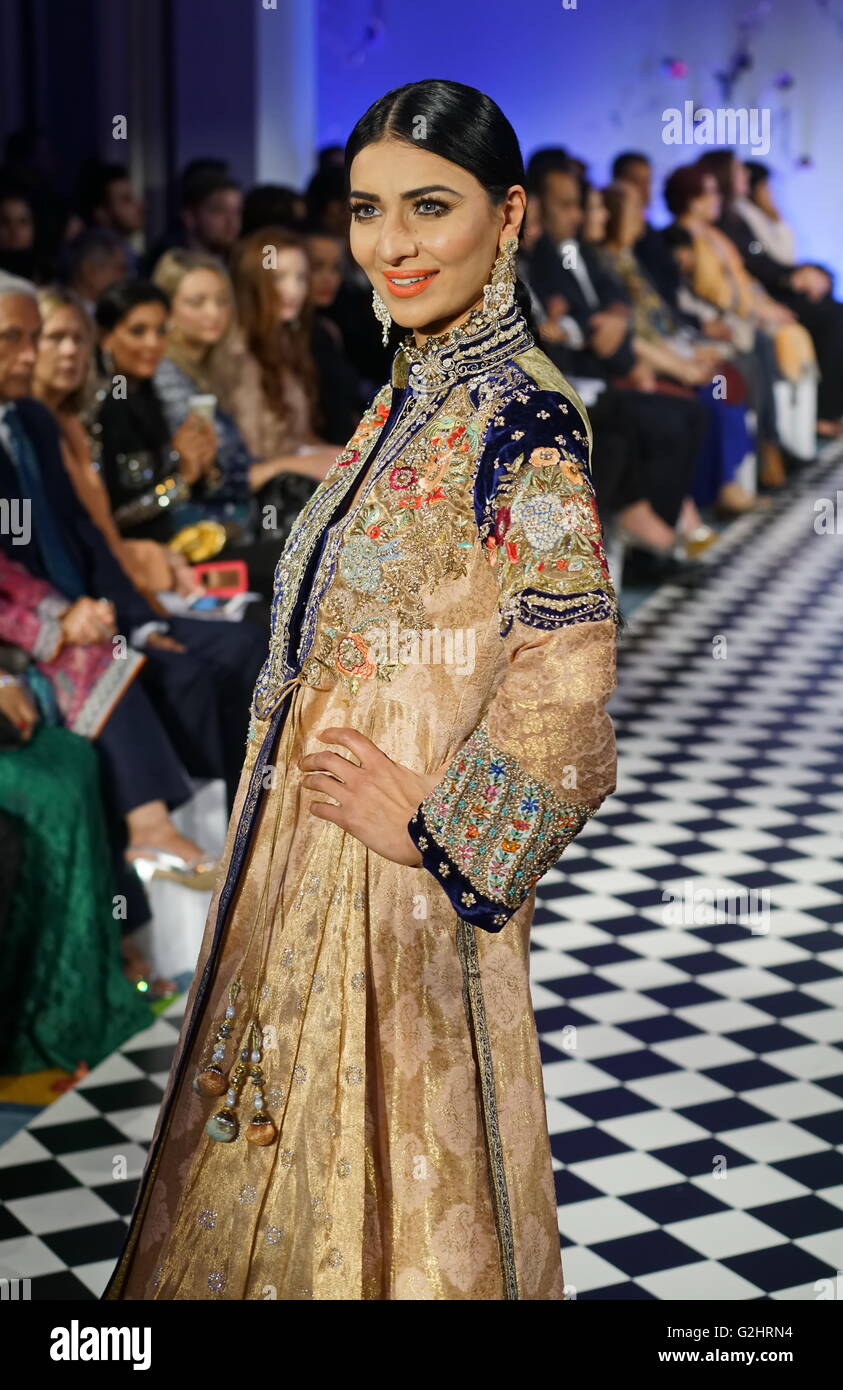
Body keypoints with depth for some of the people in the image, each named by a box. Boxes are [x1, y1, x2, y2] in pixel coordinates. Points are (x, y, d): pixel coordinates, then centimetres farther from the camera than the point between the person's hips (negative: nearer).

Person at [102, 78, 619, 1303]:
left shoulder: (525, 423, -18)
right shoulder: (411, 396, 8)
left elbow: (566, 721, -20)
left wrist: (423, 820, -13)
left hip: (404, 881, -8)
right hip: (311, 857, 8)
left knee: (390, 1162, 9)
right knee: (298, 1148, 21)